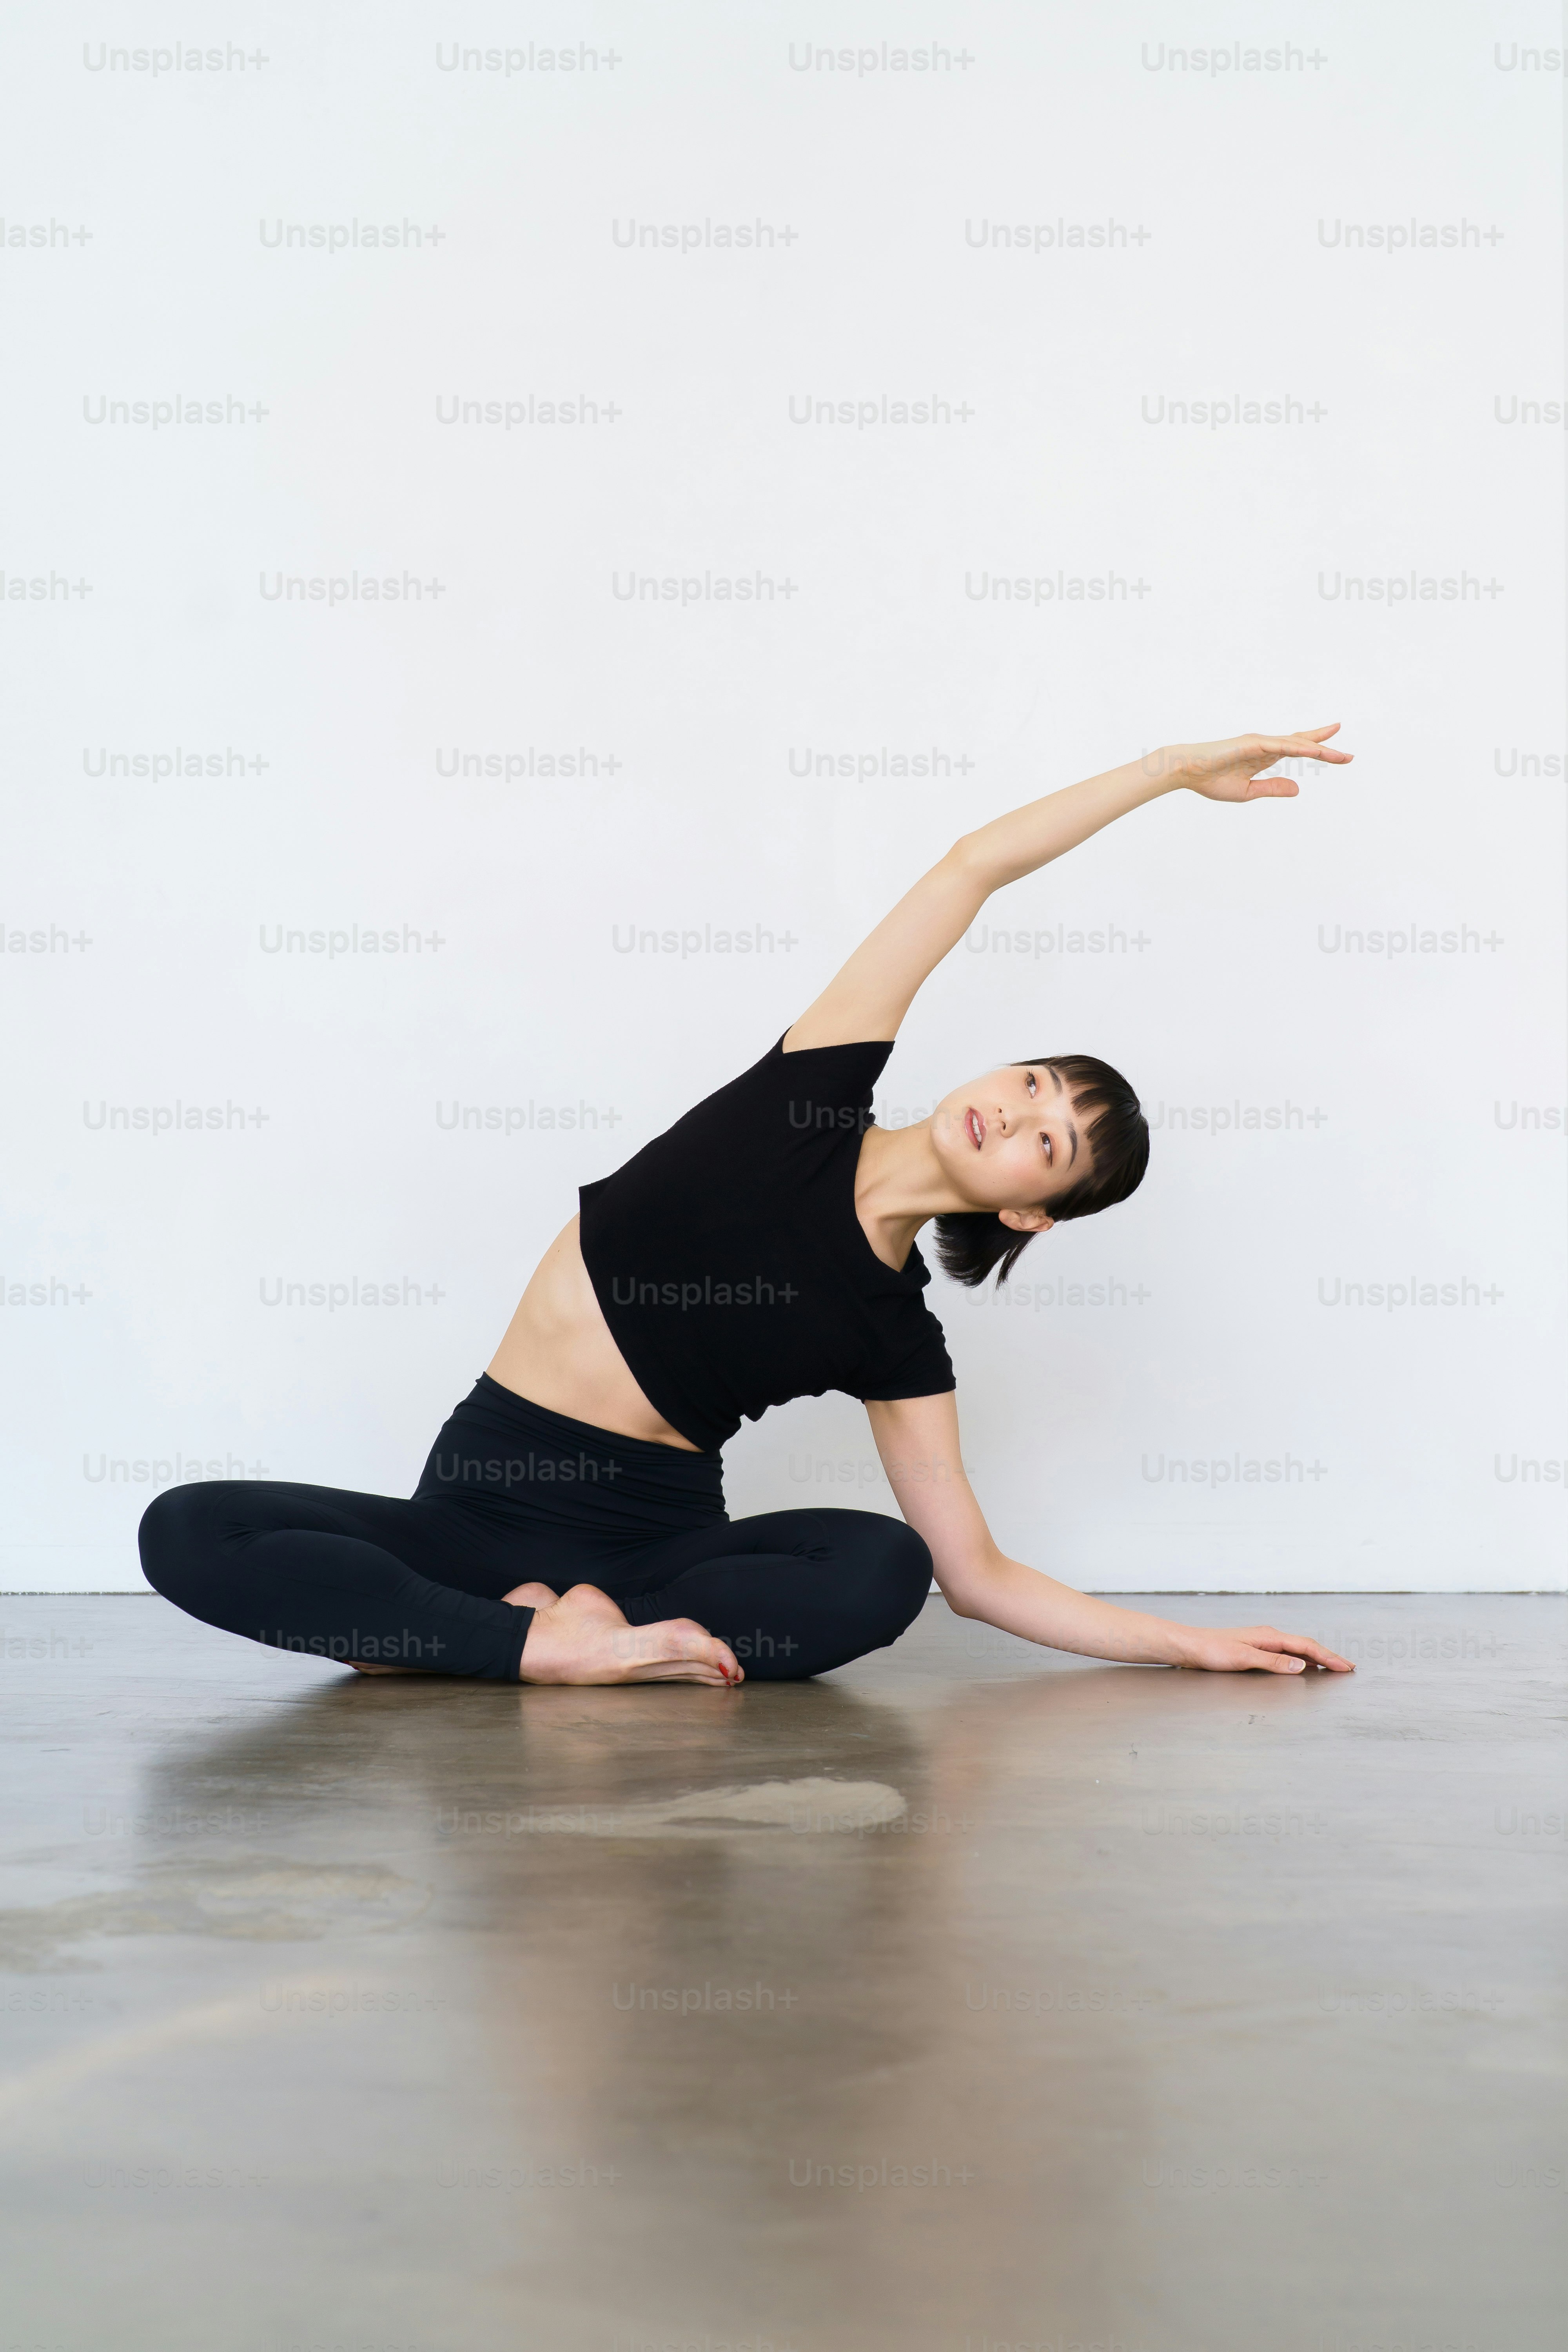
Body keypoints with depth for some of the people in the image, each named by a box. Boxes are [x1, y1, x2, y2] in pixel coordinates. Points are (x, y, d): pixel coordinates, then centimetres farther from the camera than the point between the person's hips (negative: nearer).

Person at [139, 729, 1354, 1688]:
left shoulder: (897, 1336, 1)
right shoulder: (812, 1099, 1)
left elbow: (976, 1575, 5)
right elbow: (974, 865, 2)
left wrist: (1193, 1641, -2)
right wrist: (1176, 764, 0)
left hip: (657, 1528, 0)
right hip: (481, 1499, 1)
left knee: (881, 1571, -32)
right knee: (192, 1532, -25)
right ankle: (554, 1639, -26)